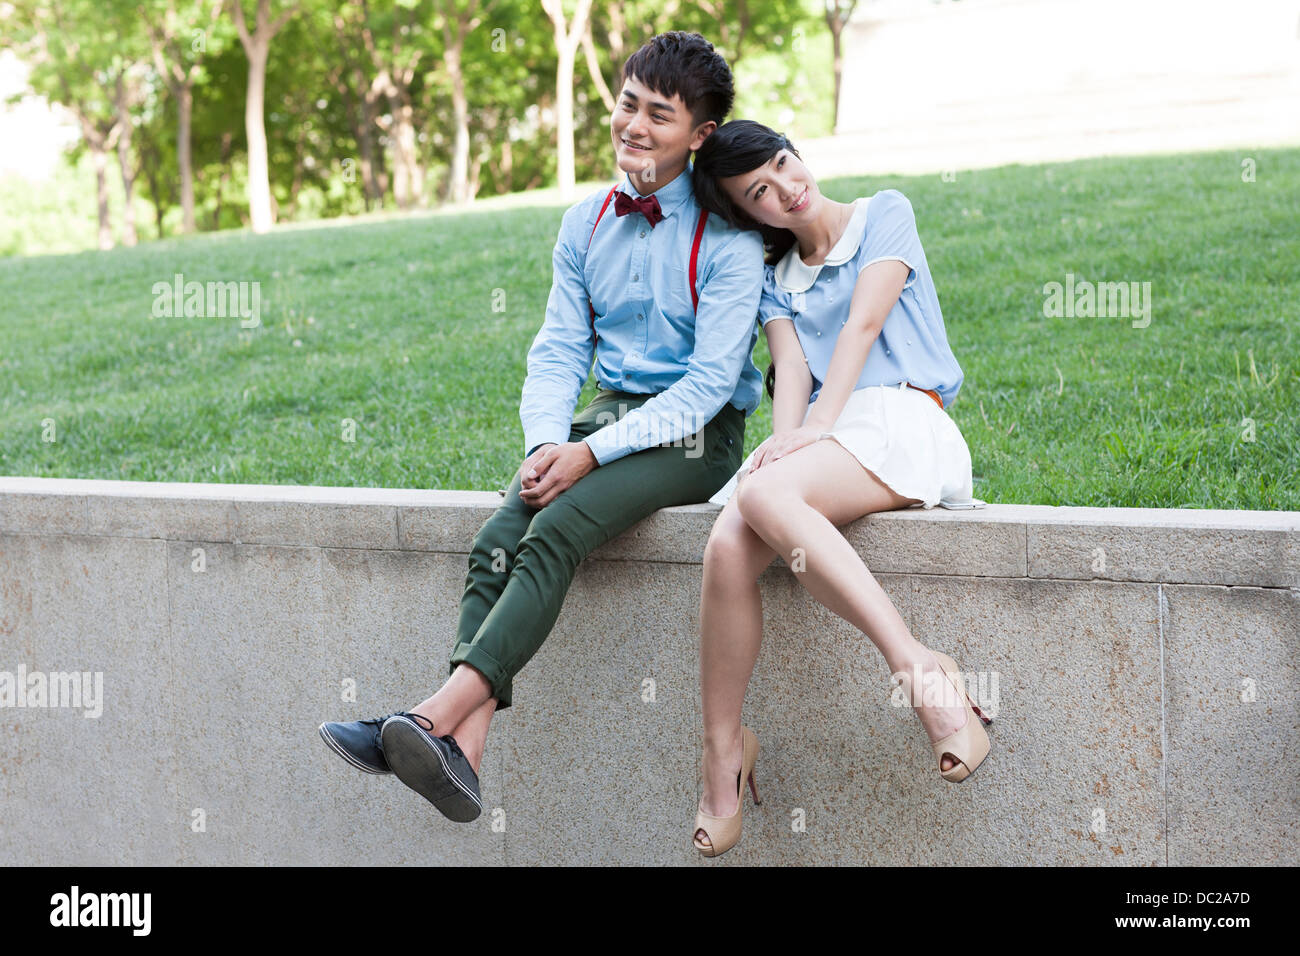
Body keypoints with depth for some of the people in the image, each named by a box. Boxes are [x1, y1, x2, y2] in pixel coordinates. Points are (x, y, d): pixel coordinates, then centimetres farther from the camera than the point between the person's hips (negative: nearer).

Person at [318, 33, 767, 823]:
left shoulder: (727, 238, -8)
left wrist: (592, 454, -21)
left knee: (556, 533, -31)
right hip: (610, 415, 6)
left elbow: (710, 381, -14)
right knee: (498, 540, -21)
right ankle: (463, 753, -35)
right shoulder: (585, 225, 12)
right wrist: (546, 444, -11)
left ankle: (437, 715, -42)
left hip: (695, 432, -6)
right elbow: (558, 351, 10)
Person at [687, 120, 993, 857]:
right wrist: (787, 440, -15)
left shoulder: (885, 214, 12)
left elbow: (864, 324, -2)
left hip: (901, 421, -5)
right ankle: (723, 753, -24)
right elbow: (792, 366, 8)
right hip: (818, 439, 5)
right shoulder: (774, 277, 25)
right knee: (728, 546, -28)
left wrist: (815, 430, -15)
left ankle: (918, 667, -40)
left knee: (764, 495, -36)